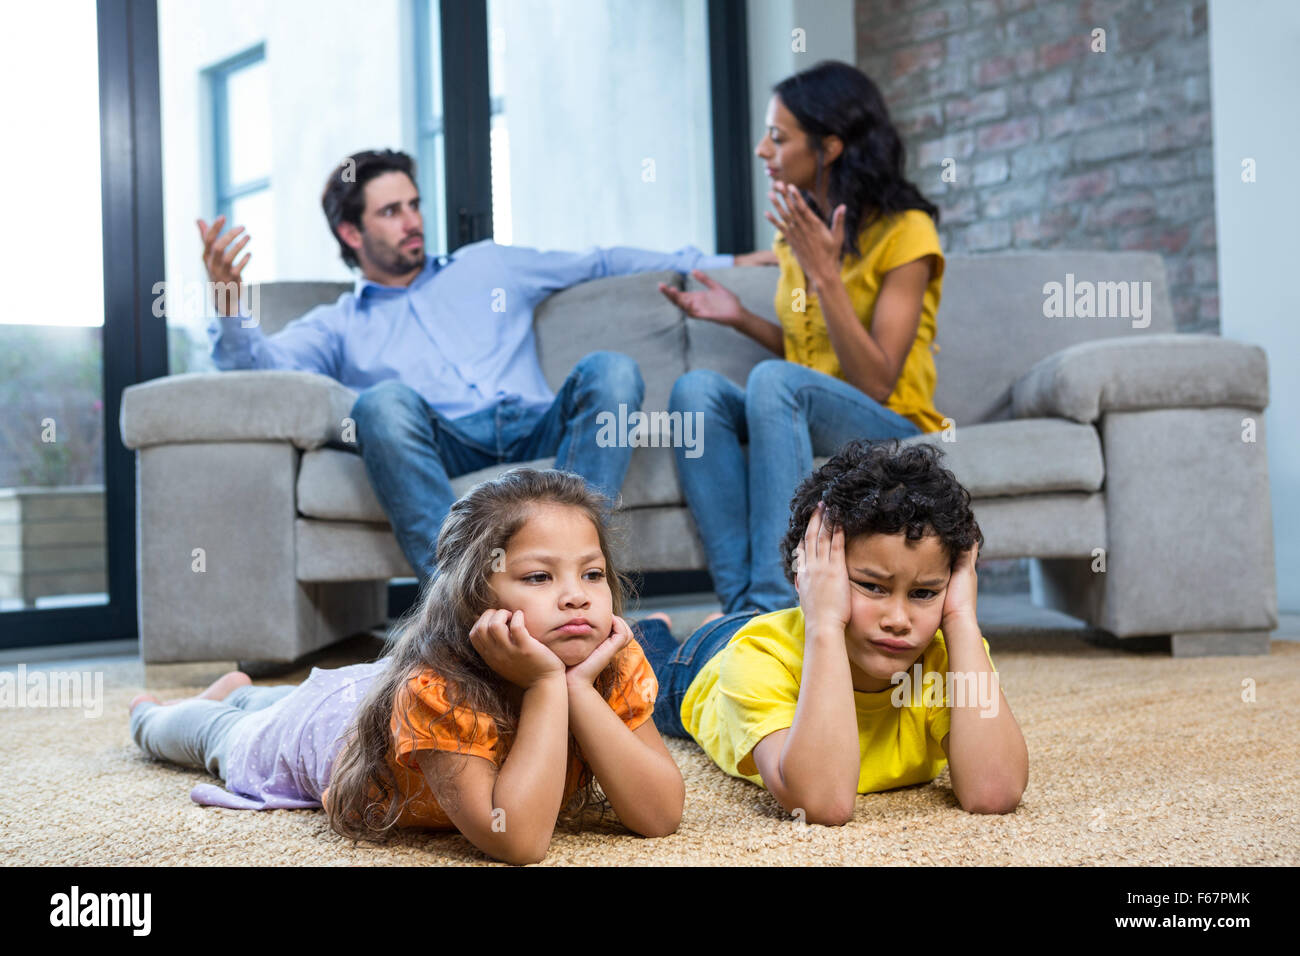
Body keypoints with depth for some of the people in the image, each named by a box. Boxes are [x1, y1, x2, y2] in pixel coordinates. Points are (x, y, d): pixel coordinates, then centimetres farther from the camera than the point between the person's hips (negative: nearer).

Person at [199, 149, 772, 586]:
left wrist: (715, 265, 30)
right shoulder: (338, 324, 24)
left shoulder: (488, 266, 32)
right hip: (444, 450, -2)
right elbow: (259, 362, 6)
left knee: (610, 371, -28)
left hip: (535, 430, 2)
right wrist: (228, 301, -15)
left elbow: (600, 264, 33)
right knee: (385, 401, -35)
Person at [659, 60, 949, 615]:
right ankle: (741, 600, -32)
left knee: (774, 380, -34)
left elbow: (875, 383, -15)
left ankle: (775, 606, -37)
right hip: (800, 423, 6)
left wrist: (825, 275, -22)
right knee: (696, 387, -22)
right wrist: (740, 318, 5)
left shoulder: (905, 232, -8)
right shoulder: (796, 232, 11)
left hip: (894, 430, -6)